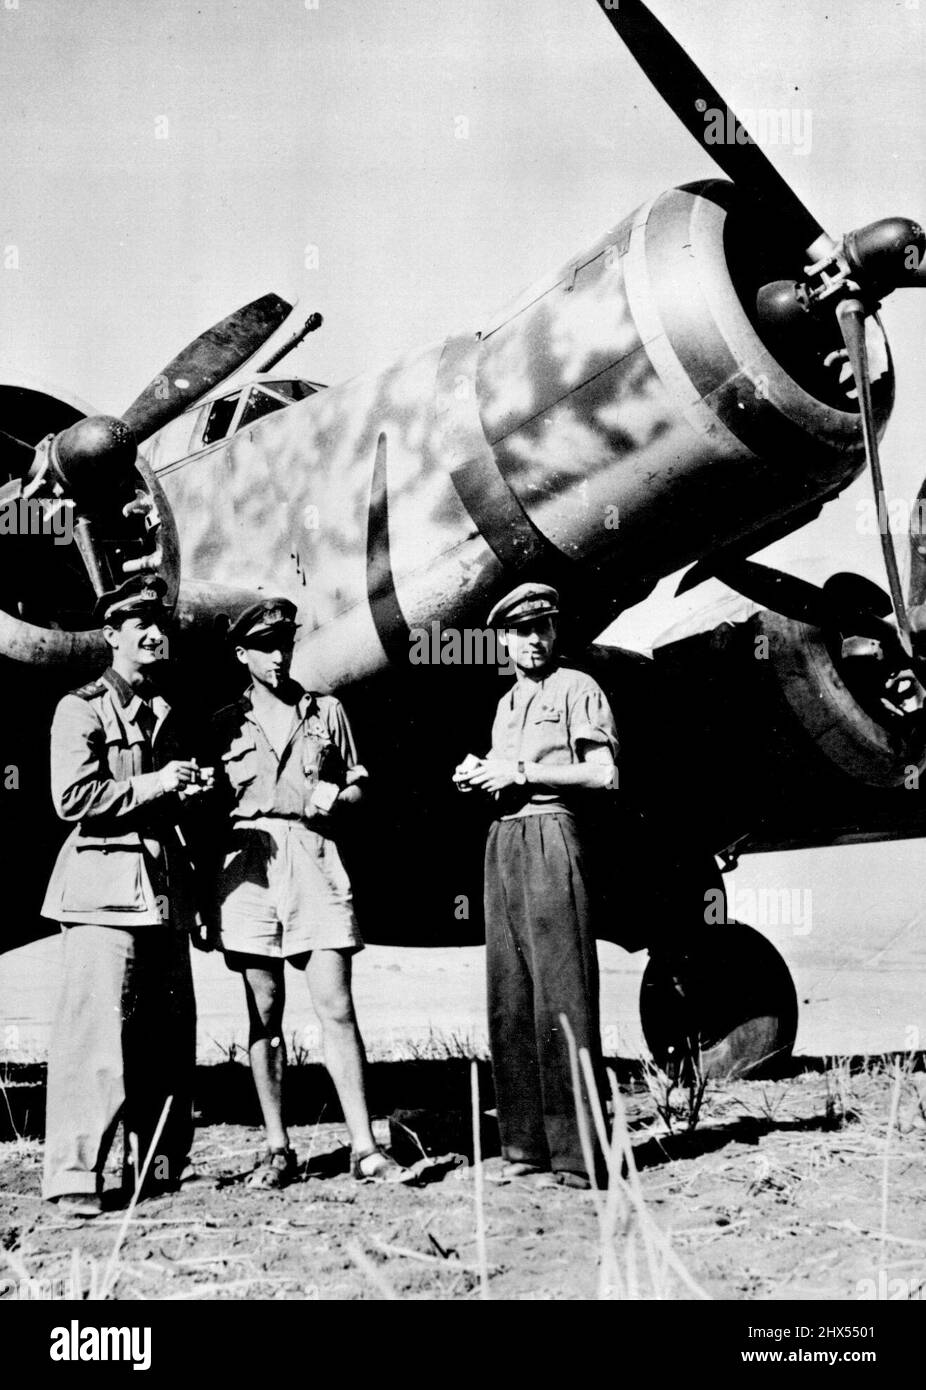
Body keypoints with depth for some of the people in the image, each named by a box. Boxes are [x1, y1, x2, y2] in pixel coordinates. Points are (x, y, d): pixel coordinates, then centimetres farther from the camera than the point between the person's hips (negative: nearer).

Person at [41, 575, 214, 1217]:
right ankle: (75, 1174, -6)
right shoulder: (82, 708, -2)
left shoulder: (167, 716, 21)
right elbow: (72, 798, -13)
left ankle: (165, 1164, 19)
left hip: (165, 891, 7)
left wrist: (191, 789, 8)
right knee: (95, 1031, -11)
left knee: (170, 1032, 9)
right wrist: (153, 786, -14)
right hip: (106, 887, -7)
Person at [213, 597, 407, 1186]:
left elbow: (357, 787, 18)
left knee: (337, 1009, -6)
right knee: (264, 1014, 3)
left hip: (315, 859, 0)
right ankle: (278, 1149, 10)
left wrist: (335, 796, -5)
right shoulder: (225, 724, 11)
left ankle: (364, 1146, -2)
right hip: (249, 864, 0)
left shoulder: (328, 712, 13)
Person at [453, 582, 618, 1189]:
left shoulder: (578, 689, 2)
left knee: (561, 997, -10)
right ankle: (524, 1146, 8)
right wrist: (480, 776, 7)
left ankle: (576, 1155, -9)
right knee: (509, 1000, 4)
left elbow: (605, 775, -7)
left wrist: (523, 772, -9)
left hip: (553, 836, -7)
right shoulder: (506, 704, 23)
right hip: (503, 842, 7)